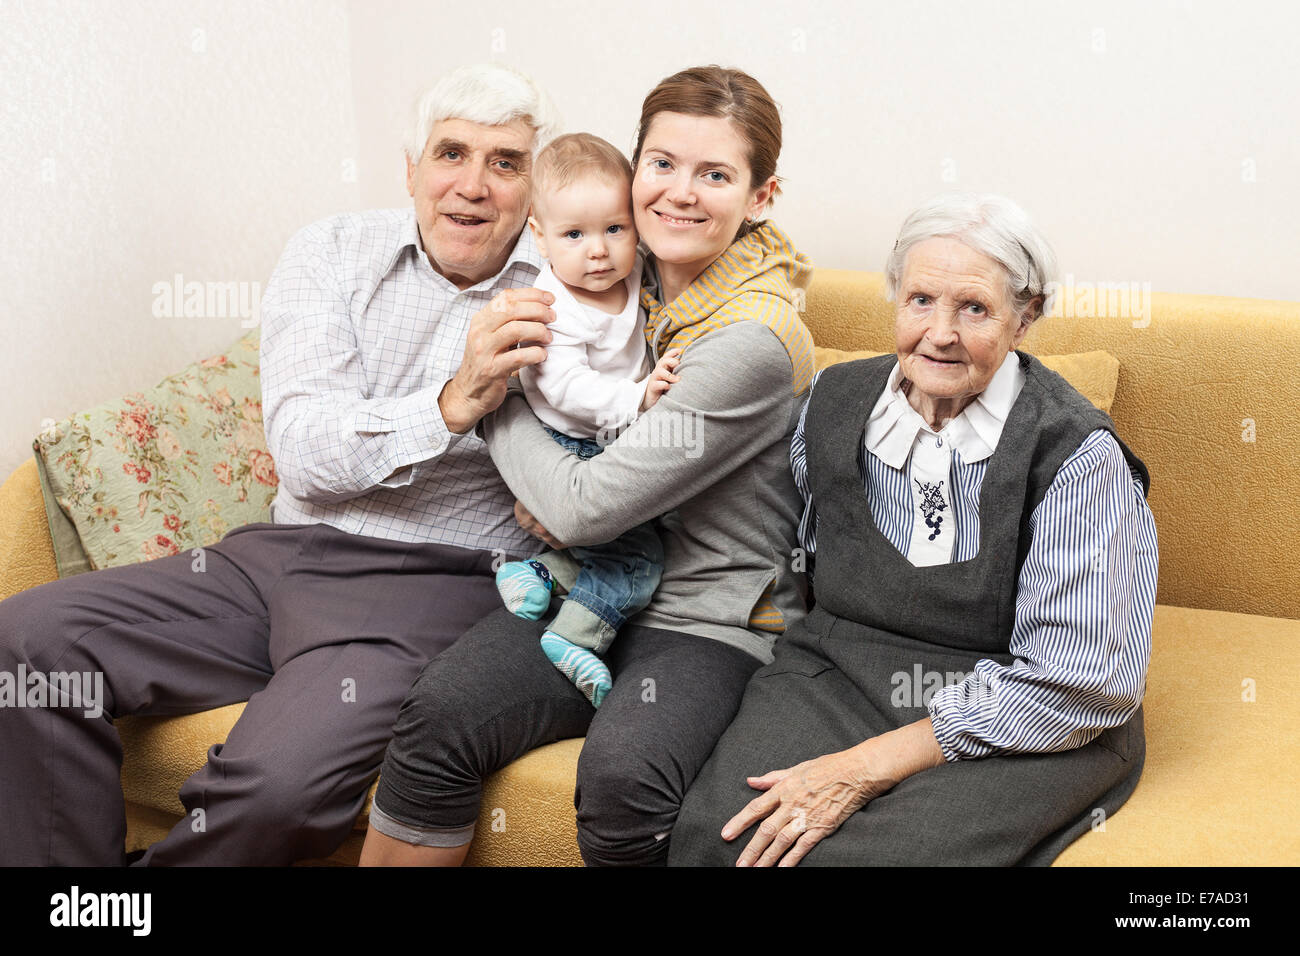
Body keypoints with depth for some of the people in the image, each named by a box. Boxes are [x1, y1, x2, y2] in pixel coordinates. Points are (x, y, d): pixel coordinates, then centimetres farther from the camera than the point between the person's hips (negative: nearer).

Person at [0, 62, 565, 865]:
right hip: (279, 556, 4)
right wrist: (454, 403, -23)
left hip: (432, 588, -4)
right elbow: (305, 451, -8)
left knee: (279, 780, -31)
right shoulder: (333, 254, 7)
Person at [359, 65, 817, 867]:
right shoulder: (634, 280, 5)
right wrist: (541, 492, 0)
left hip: (712, 626, -6)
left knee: (622, 778, -33)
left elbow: (585, 508, -19)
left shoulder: (756, 340, -19)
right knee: (436, 718, -21)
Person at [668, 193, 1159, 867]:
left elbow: (1073, 685, -17)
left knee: (841, 853, -31)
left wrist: (865, 767, -20)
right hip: (839, 671, 5)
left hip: (1016, 732, -4)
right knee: (714, 833, -25)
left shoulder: (1078, 456, -13)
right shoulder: (834, 400, 4)